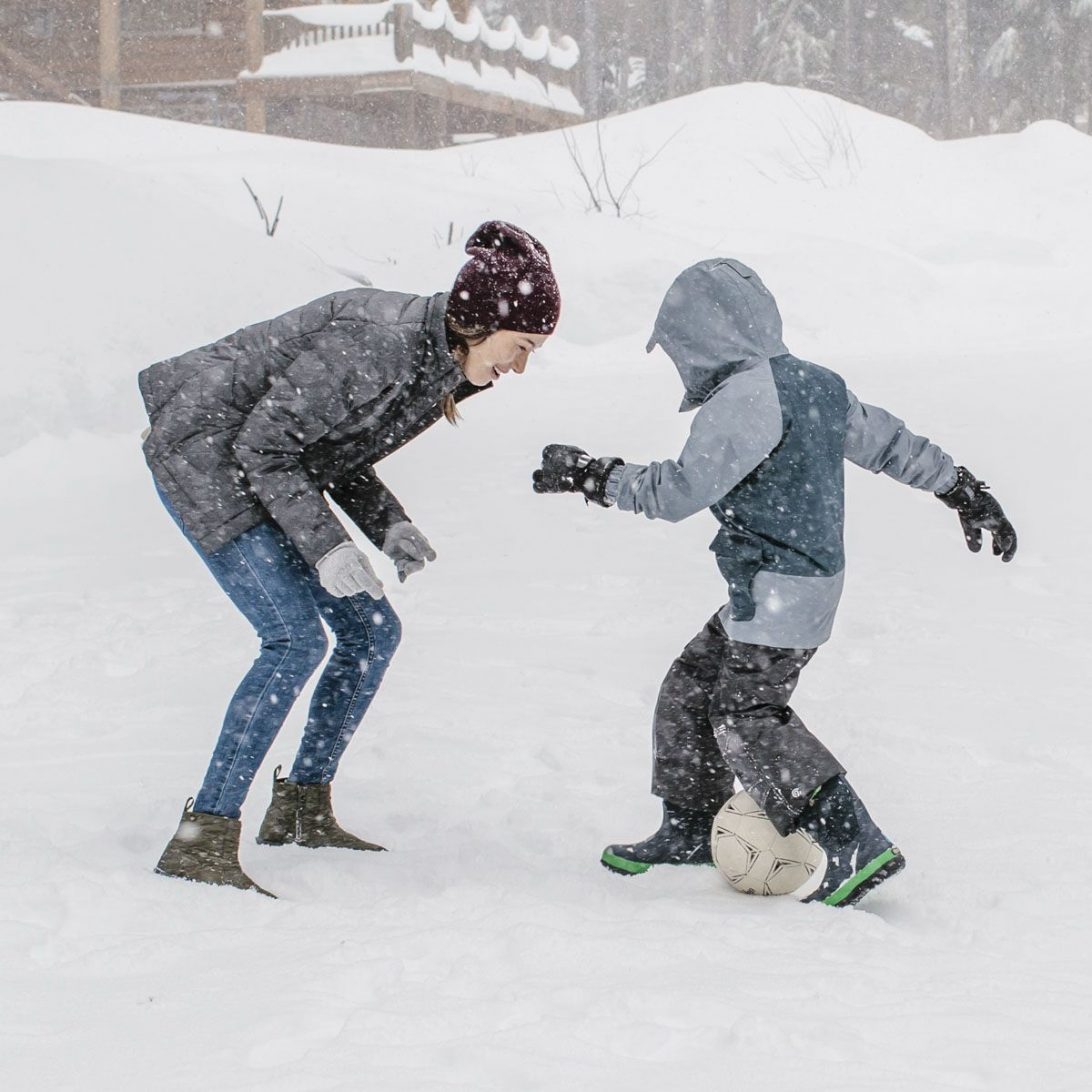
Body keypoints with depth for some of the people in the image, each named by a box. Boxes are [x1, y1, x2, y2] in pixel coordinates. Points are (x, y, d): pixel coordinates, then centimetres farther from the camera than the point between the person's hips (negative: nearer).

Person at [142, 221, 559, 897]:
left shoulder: (439, 364, 0)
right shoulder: (376, 344, -28)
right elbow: (262, 444, -24)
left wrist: (390, 526, -5)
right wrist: (325, 546, -25)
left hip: (268, 471, 9)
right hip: (204, 455, -9)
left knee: (373, 632, 6)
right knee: (296, 638, -19)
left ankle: (302, 809, 16)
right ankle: (202, 837, -17)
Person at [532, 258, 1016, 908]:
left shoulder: (747, 395, -17)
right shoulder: (816, 385, 11)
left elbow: (680, 491, -19)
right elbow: (891, 443, 20)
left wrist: (594, 477, -9)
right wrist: (966, 492, 29)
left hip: (782, 588, -10)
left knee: (747, 715, -12)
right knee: (691, 689, 15)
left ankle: (858, 846, -16)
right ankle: (688, 829, 27)